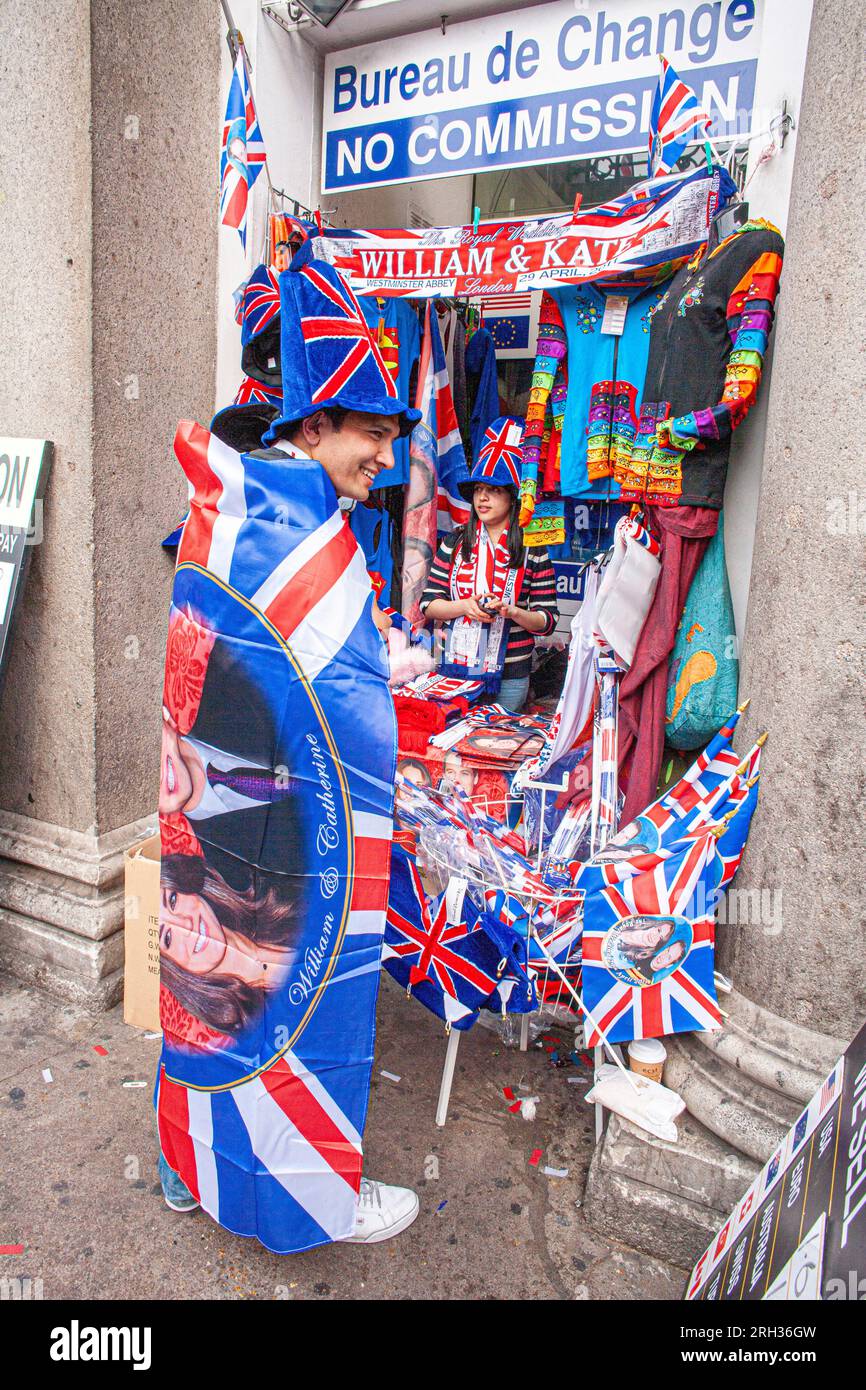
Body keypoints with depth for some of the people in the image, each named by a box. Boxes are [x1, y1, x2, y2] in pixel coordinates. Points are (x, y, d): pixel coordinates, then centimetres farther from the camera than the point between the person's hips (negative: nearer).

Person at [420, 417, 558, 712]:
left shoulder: (532, 550, -2)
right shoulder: (455, 542, 4)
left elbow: (548, 619, -2)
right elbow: (428, 604, 2)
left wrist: (513, 612, -20)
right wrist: (464, 606, -16)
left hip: (510, 678, -1)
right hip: (455, 669, 2)